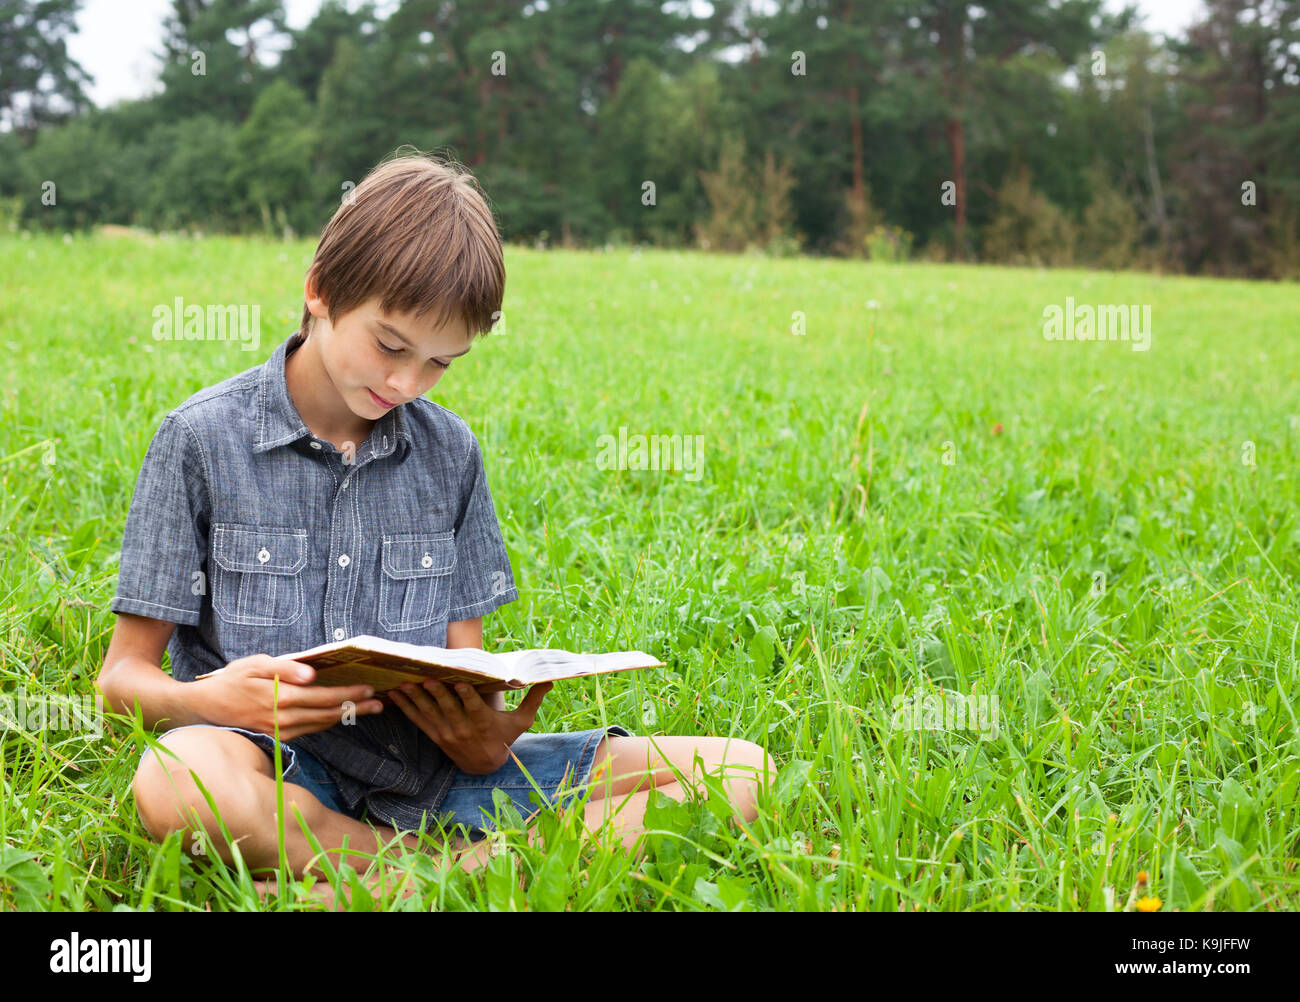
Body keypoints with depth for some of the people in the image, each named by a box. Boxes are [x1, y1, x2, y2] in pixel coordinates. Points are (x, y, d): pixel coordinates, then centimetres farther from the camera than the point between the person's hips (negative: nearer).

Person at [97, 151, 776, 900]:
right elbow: (123, 675, 1)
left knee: (740, 768, -11)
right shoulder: (203, 438, 0)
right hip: (280, 772, -3)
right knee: (176, 778, -42)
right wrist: (211, 700, -24)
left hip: (429, 768, 4)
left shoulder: (449, 451, 10)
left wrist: (487, 733, -15)